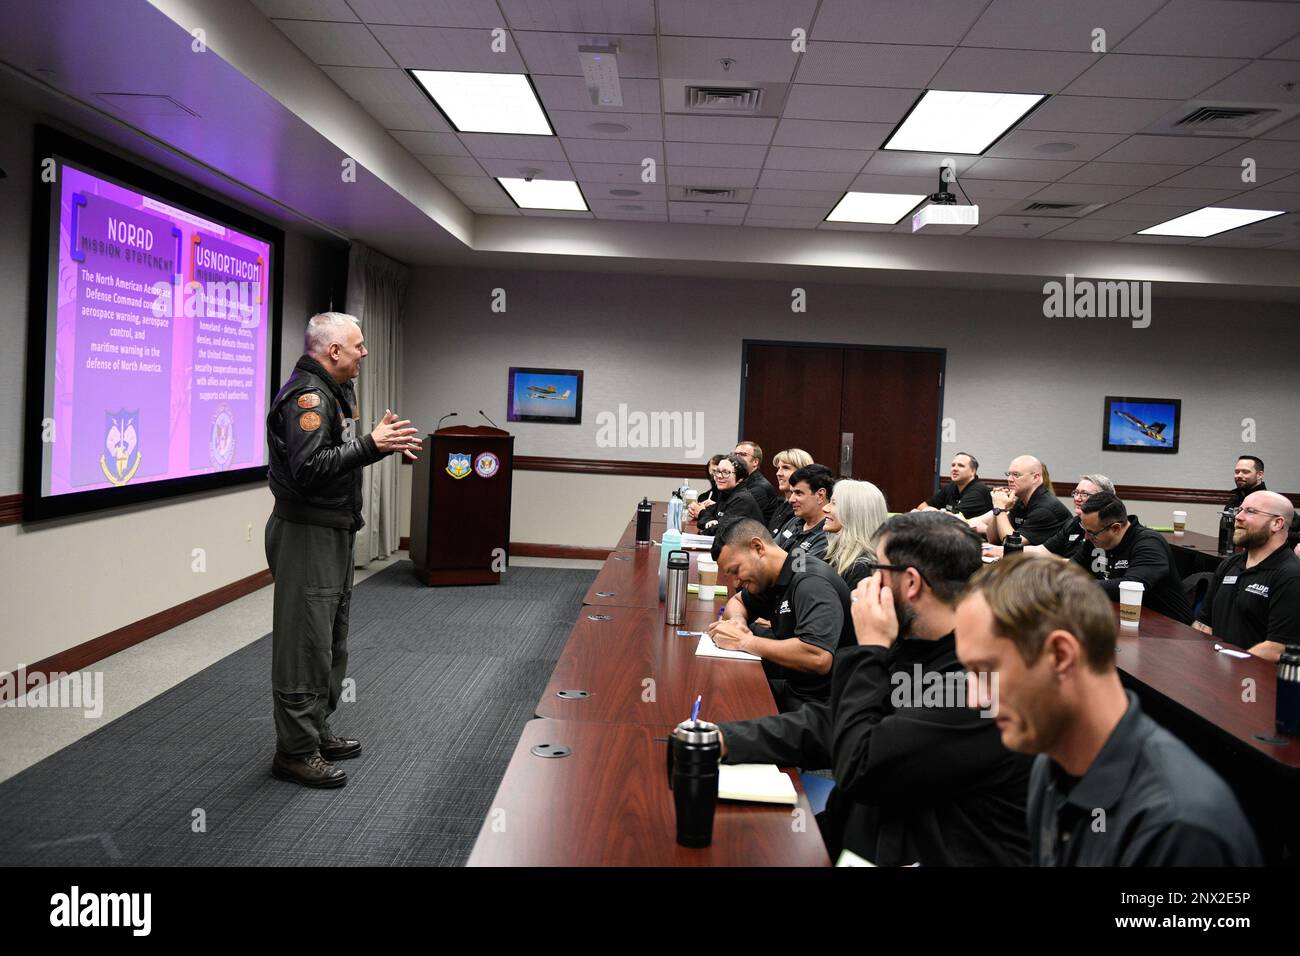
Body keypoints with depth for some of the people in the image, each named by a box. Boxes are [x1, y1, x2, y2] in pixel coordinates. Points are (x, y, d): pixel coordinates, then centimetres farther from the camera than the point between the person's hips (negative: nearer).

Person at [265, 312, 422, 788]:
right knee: (305, 645, -5)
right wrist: (372, 445, -29)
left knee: (331, 642, 18)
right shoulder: (307, 396, -18)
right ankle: (296, 751, 3)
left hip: (333, 533, 11)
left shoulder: (336, 391, 15)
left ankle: (317, 732, 29)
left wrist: (384, 442, 7)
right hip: (305, 534, -11)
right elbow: (310, 468, -29)